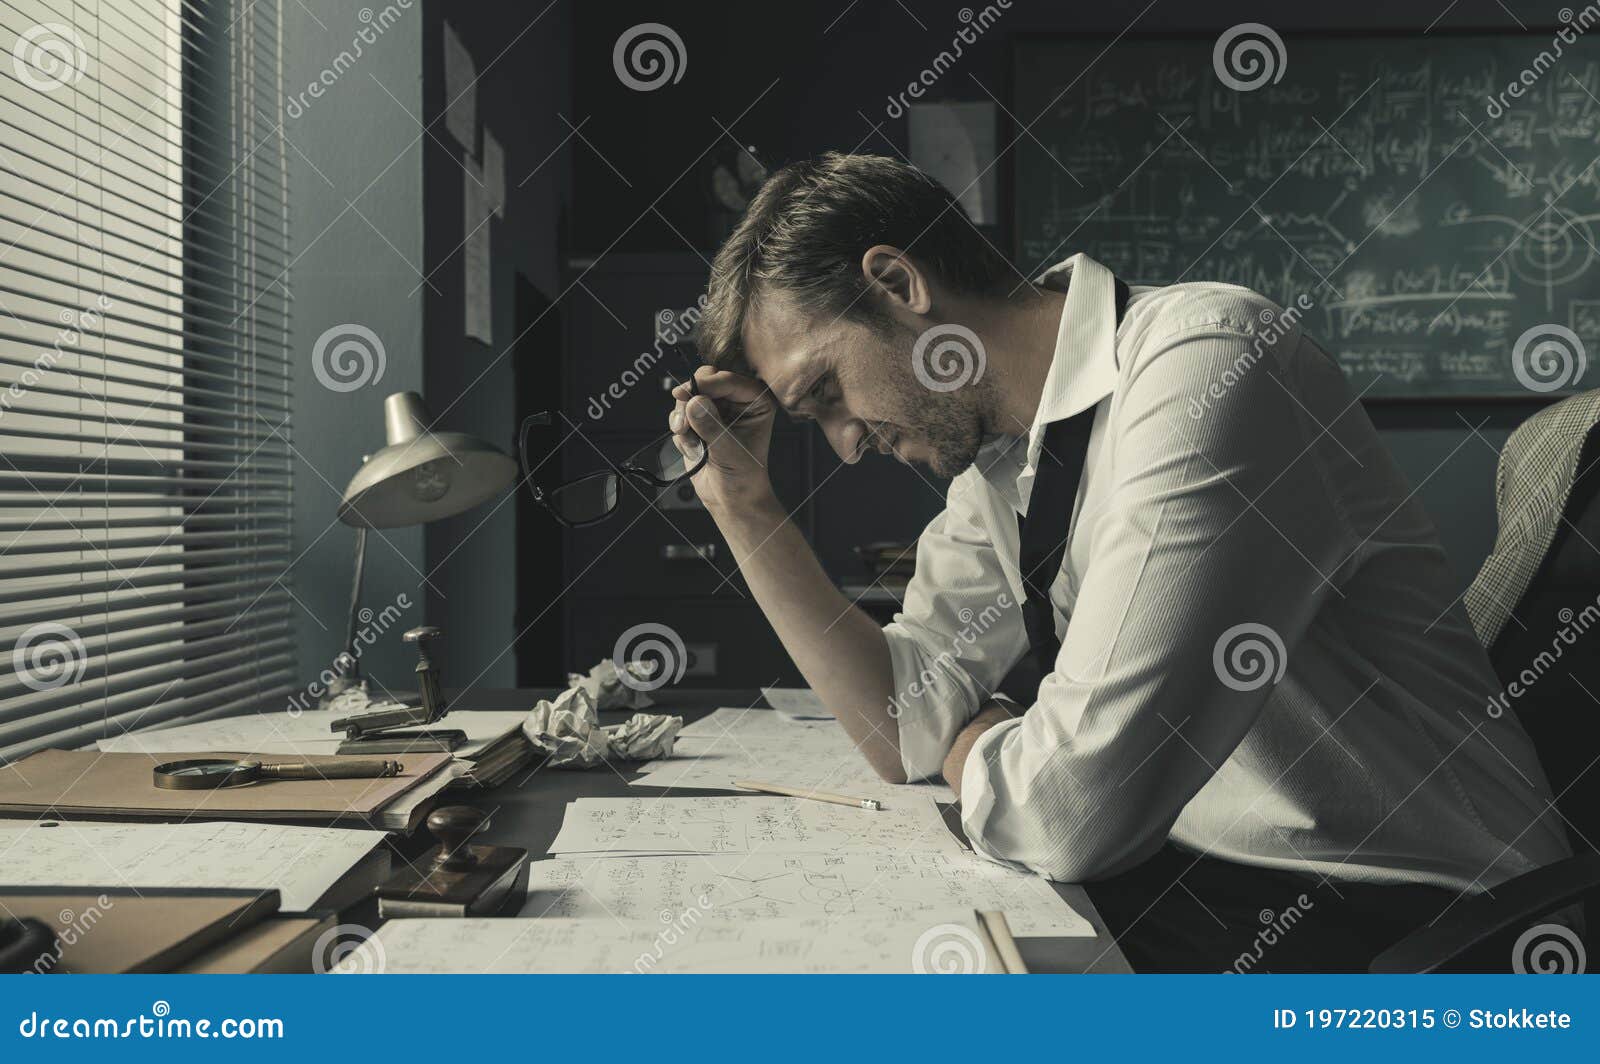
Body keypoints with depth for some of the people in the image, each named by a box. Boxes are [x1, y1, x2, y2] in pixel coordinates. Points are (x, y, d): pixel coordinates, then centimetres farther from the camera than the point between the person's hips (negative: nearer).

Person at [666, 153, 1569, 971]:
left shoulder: (1209, 361, -22)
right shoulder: (994, 456, 5)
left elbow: (1069, 808, -26)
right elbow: (907, 727, 7)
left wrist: (973, 744, -3)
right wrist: (744, 505, 3)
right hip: (1201, 876, 7)